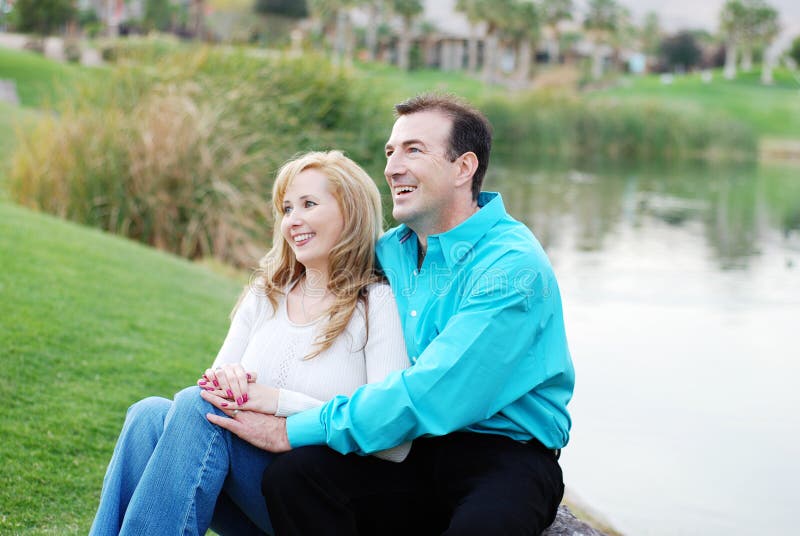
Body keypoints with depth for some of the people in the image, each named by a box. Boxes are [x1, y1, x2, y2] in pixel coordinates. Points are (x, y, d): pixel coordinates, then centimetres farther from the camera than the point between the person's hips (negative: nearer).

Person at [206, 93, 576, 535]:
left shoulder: (512, 267, -16)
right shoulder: (391, 250, 9)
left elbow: (428, 396, -24)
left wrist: (293, 430, -21)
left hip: (502, 453, -6)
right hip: (413, 450, 6)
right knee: (291, 474, -21)